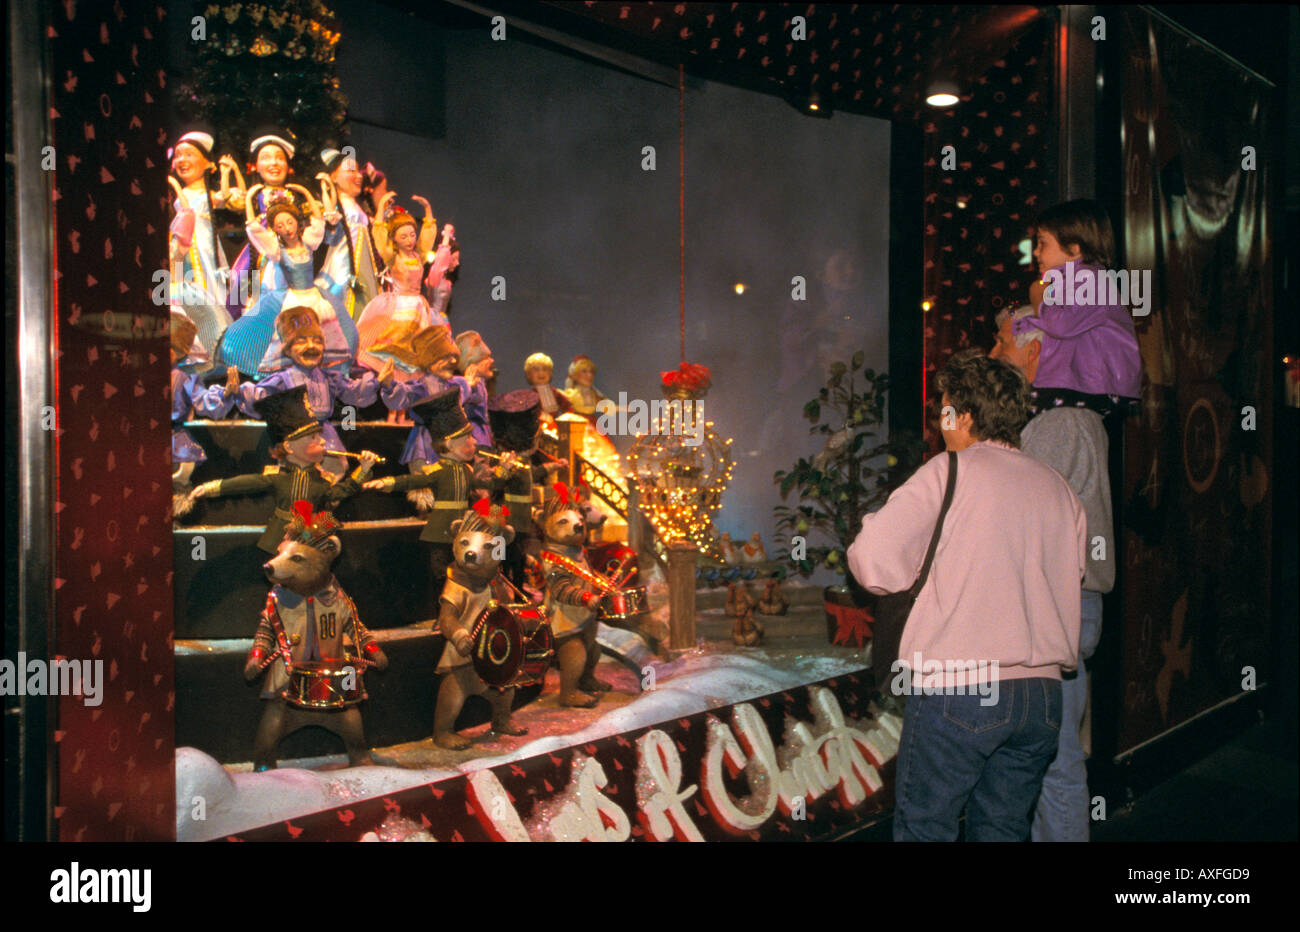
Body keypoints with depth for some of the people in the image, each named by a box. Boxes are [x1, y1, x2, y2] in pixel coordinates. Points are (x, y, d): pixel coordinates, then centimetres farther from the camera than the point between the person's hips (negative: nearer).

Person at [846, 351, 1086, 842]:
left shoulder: (949, 473, -5)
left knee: (923, 826, 5)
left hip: (958, 686, -6)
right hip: (1043, 691, 6)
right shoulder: (1060, 489, 13)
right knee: (1002, 826, 14)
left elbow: (874, 563, -10)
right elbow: (1070, 580, 18)